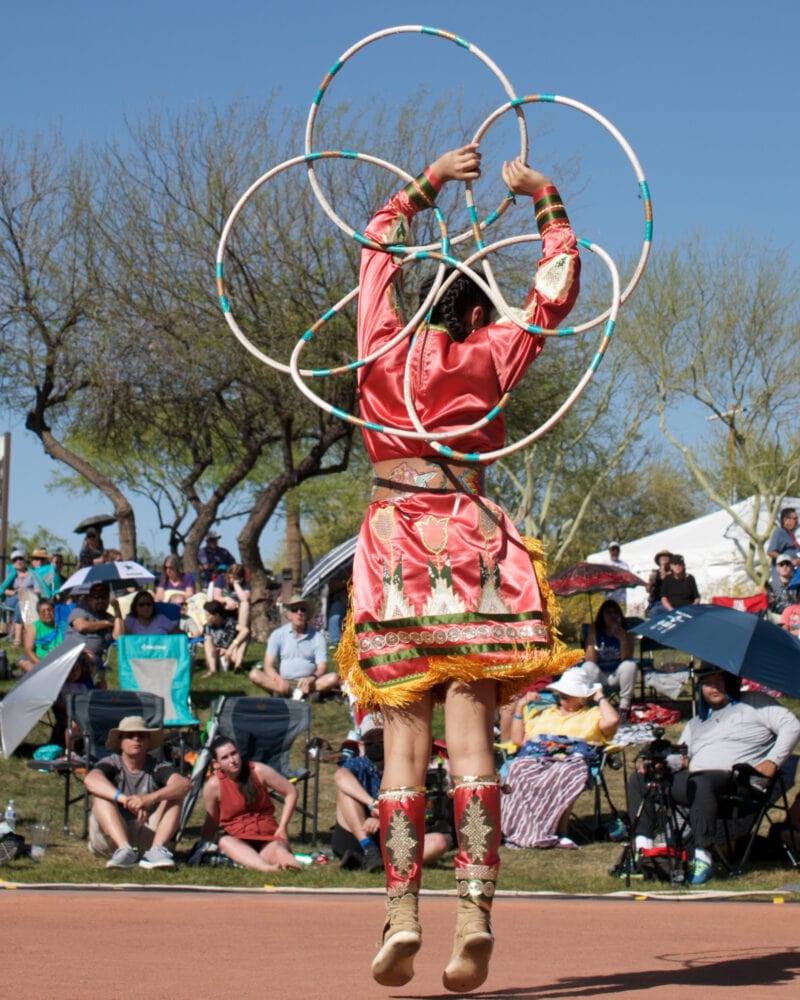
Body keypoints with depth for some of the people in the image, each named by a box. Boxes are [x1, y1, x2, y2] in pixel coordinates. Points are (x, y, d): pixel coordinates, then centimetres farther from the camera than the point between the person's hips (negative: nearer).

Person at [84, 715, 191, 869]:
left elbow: (185, 784, -23)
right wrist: (124, 799, -44)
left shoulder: (157, 768, -2)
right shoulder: (111, 764, -3)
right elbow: (91, 779, -27)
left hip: (148, 837, 1)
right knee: (102, 797, -24)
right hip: (111, 837, -1)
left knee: (174, 796, -15)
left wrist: (151, 798, -41)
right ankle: (124, 849, -42)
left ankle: (156, 850, -35)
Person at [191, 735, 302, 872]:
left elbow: (291, 792, 3)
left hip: (268, 835, 2)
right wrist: (203, 847, -4)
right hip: (237, 840, -2)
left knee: (278, 850, -34)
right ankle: (265, 868, -63)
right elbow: (211, 822, 8)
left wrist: (282, 828, -1)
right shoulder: (213, 786, -5)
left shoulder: (258, 771, -6)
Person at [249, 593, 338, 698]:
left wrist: (312, 679, -26)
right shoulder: (277, 635, 5)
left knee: (334, 678, -27)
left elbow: (322, 668, -2)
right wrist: (279, 680, -24)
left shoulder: (317, 637, 5)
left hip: (307, 682, 0)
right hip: (284, 682, 0)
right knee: (255, 674, -26)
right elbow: (268, 666, -1)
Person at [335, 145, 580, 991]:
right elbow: (557, 290, 14)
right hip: (471, 551, -1)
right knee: (470, 737, -5)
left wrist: (426, 183, 30)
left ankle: (401, 912, -11)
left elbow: (379, 240, 24)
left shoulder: (382, 346, 8)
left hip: (396, 548, 1)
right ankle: (475, 905, -18)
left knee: (403, 742, -1)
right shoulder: (488, 357, 4)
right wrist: (546, 202, 20)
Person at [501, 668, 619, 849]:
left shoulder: (593, 714, 27)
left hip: (571, 758, -3)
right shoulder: (542, 713, 37)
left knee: (565, 775, -41)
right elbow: (518, 739, 28)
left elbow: (612, 721, 3)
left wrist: (600, 698, 17)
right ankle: (520, 830, -39)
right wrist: (520, 707, 24)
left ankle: (560, 831, -37)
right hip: (533, 758, 3)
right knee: (519, 772, -35)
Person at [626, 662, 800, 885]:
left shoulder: (753, 703, 15)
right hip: (694, 778, 7)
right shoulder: (696, 723, 34)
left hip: (734, 779, -7)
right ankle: (643, 848, -18)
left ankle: (703, 858, -41)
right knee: (639, 778, -7)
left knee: (700, 784, -42)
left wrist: (773, 761, -10)